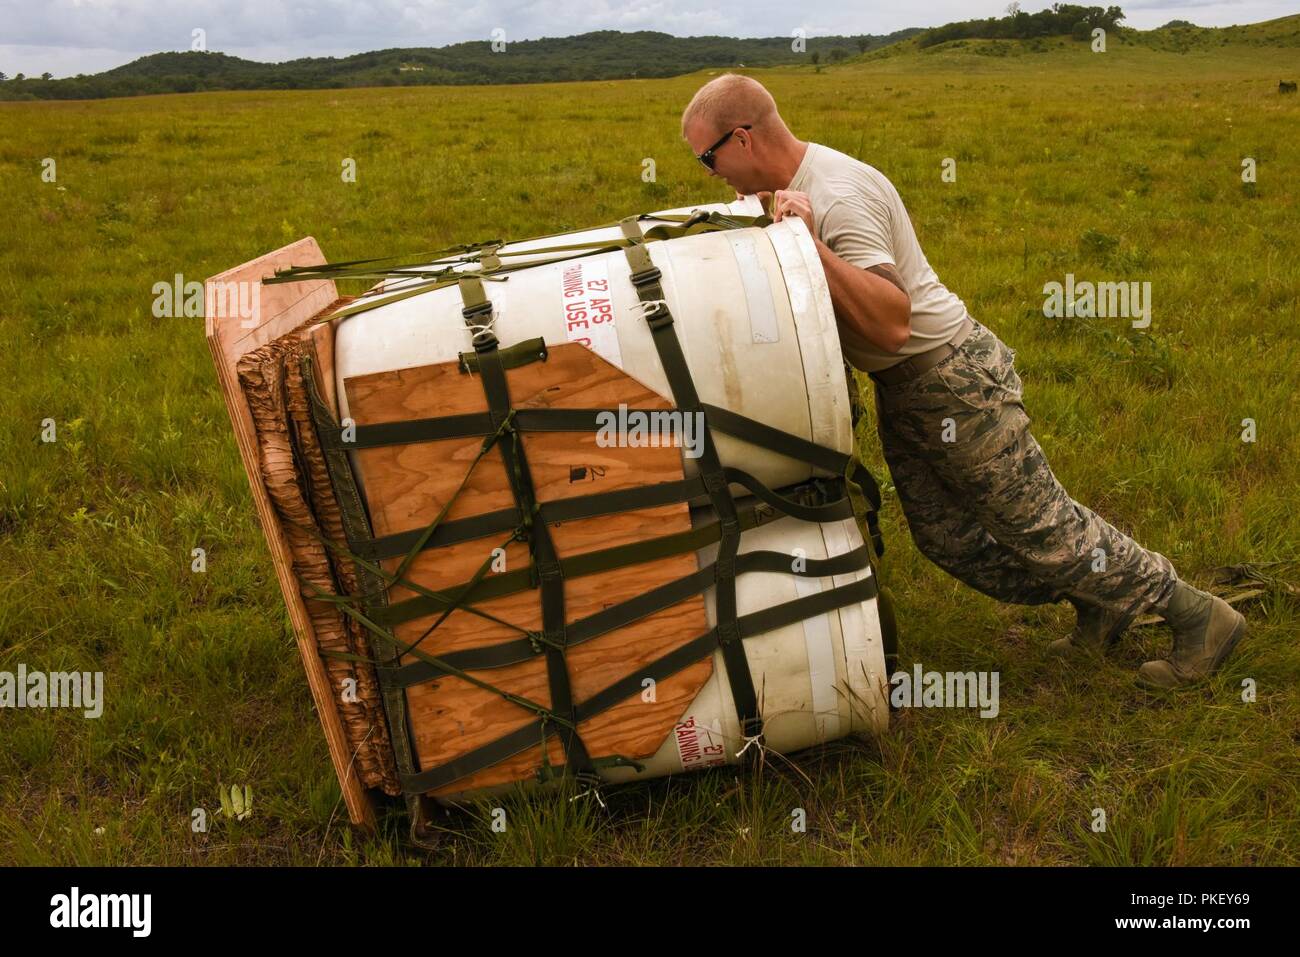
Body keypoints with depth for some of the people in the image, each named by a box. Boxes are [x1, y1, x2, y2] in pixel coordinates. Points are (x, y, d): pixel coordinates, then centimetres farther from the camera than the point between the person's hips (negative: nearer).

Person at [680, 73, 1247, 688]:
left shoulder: (839, 199, -26)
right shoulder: (796, 184, 5)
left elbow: (891, 323, -35)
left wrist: (810, 245, -40)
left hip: (953, 380, -10)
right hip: (903, 387, 10)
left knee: (1040, 524, -1)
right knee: (947, 538, 12)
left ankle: (1197, 617, 16)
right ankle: (1098, 607, 27)